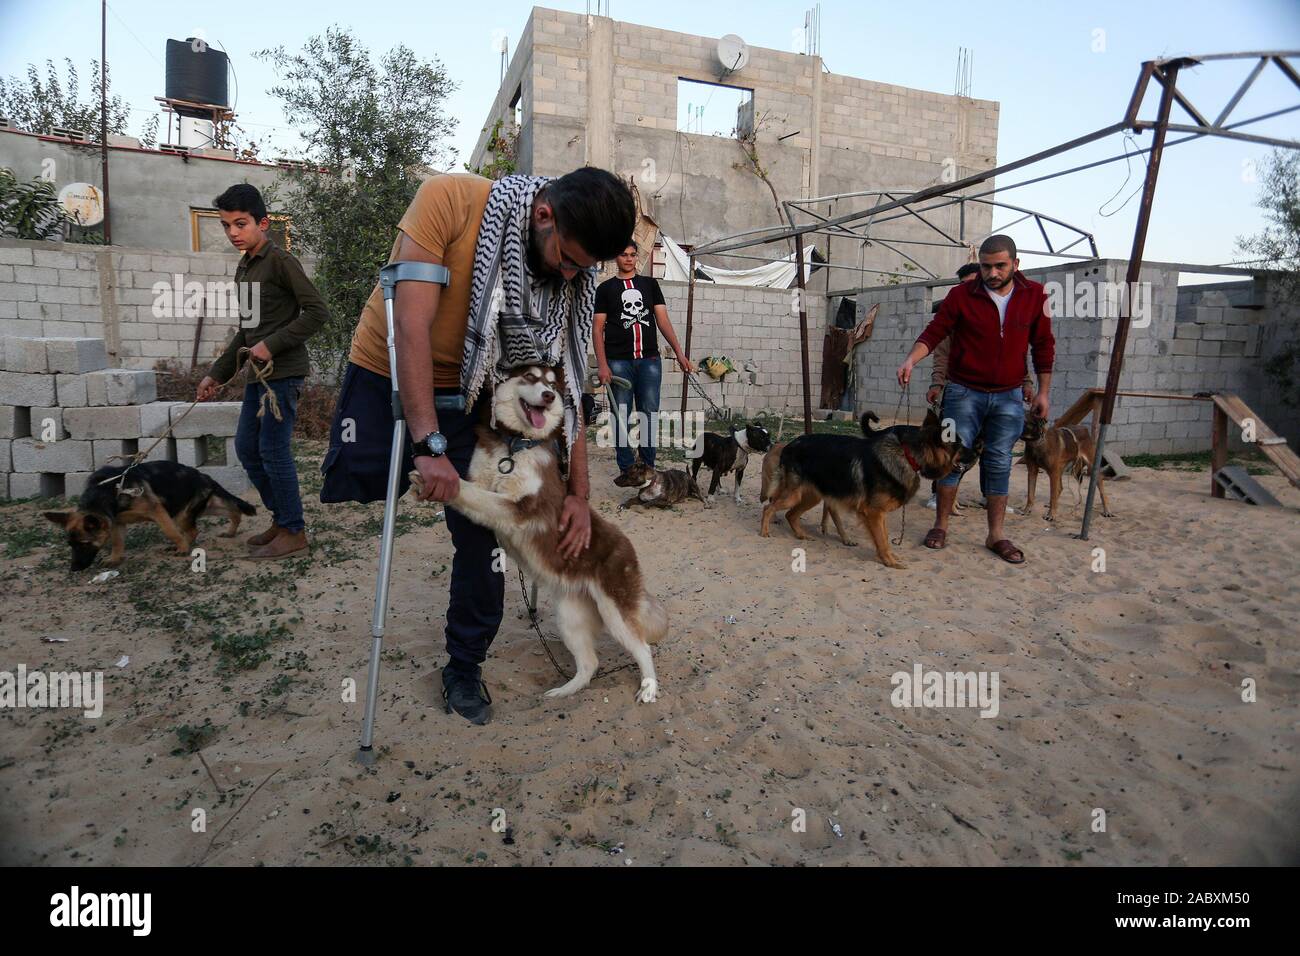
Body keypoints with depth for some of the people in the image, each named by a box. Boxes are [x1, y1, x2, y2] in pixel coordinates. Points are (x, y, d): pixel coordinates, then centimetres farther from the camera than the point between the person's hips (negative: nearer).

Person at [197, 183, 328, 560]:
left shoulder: (280, 261, -8)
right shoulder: (244, 268, 17)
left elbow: (317, 311, -15)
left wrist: (272, 344, -18)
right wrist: (217, 374, 20)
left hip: (283, 372, -9)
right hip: (259, 374, 9)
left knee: (273, 451, -5)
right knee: (246, 447, 12)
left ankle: (293, 531, 7)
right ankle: (280, 517, 24)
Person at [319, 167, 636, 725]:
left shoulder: (571, 279, -9)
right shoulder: (449, 199, -23)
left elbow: (566, 382, -3)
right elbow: (411, 323, -26)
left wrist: (579, 492, -5)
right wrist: (429, 446, -30)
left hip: (469, 398, 3)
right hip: (385, 378, -2)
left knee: (482, 539, 0)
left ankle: (465, 669, 20)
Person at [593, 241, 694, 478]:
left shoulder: (650, 284, 14)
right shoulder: (606, 288, 9)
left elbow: (663, 320, 9)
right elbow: (598, 328, 4)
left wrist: (679, 353, -1)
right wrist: (602, 364, -7)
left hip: (649, 360, 2)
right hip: (618, 361, -1)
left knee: (649, 414, 2)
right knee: (621, 415, 0)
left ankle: (648, 466, 11)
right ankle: (626, 468, 9)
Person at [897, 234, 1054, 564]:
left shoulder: (1035, 296, 0)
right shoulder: (962, 294, -6)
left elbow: (1043, 346, 6)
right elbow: (934, 332, -6)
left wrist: (1043, 391, 6)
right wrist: (911, 360, -24)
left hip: (1008, 397, 2)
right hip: (964, 392, -2)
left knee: (999, 465, 6)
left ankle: (996, 534, 14)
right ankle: (941, 526, 11)